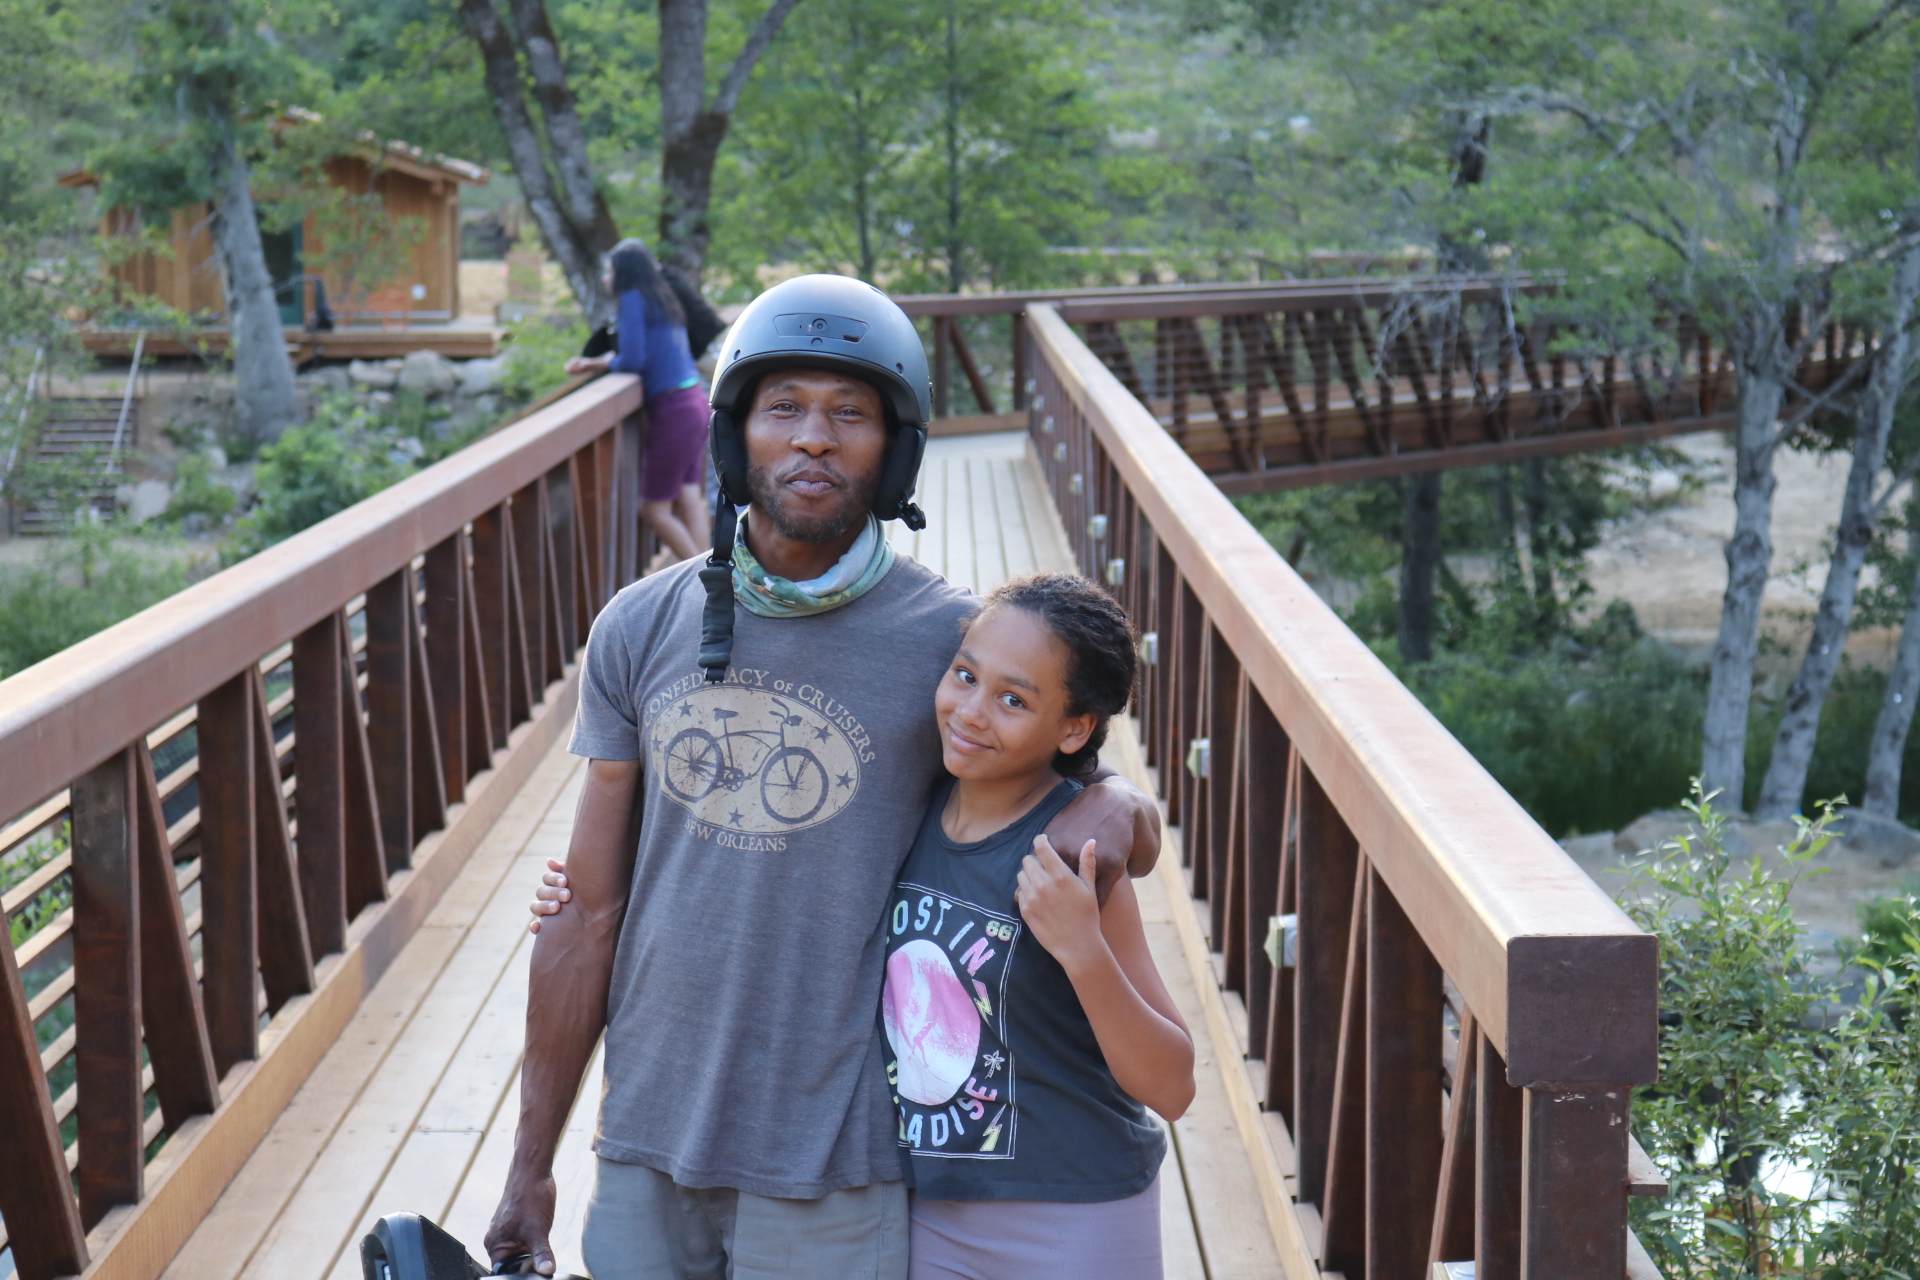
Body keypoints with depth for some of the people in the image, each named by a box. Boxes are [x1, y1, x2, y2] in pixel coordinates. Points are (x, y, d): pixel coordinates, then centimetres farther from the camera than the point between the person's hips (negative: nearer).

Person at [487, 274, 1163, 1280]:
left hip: (832, 1171, -2)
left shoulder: (952, 640, -7)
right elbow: (589, 914, 6)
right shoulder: (642, 630, 2)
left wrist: (1113, 805, -19)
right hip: (645, 1151, 3)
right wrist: (531, 1162, 8)